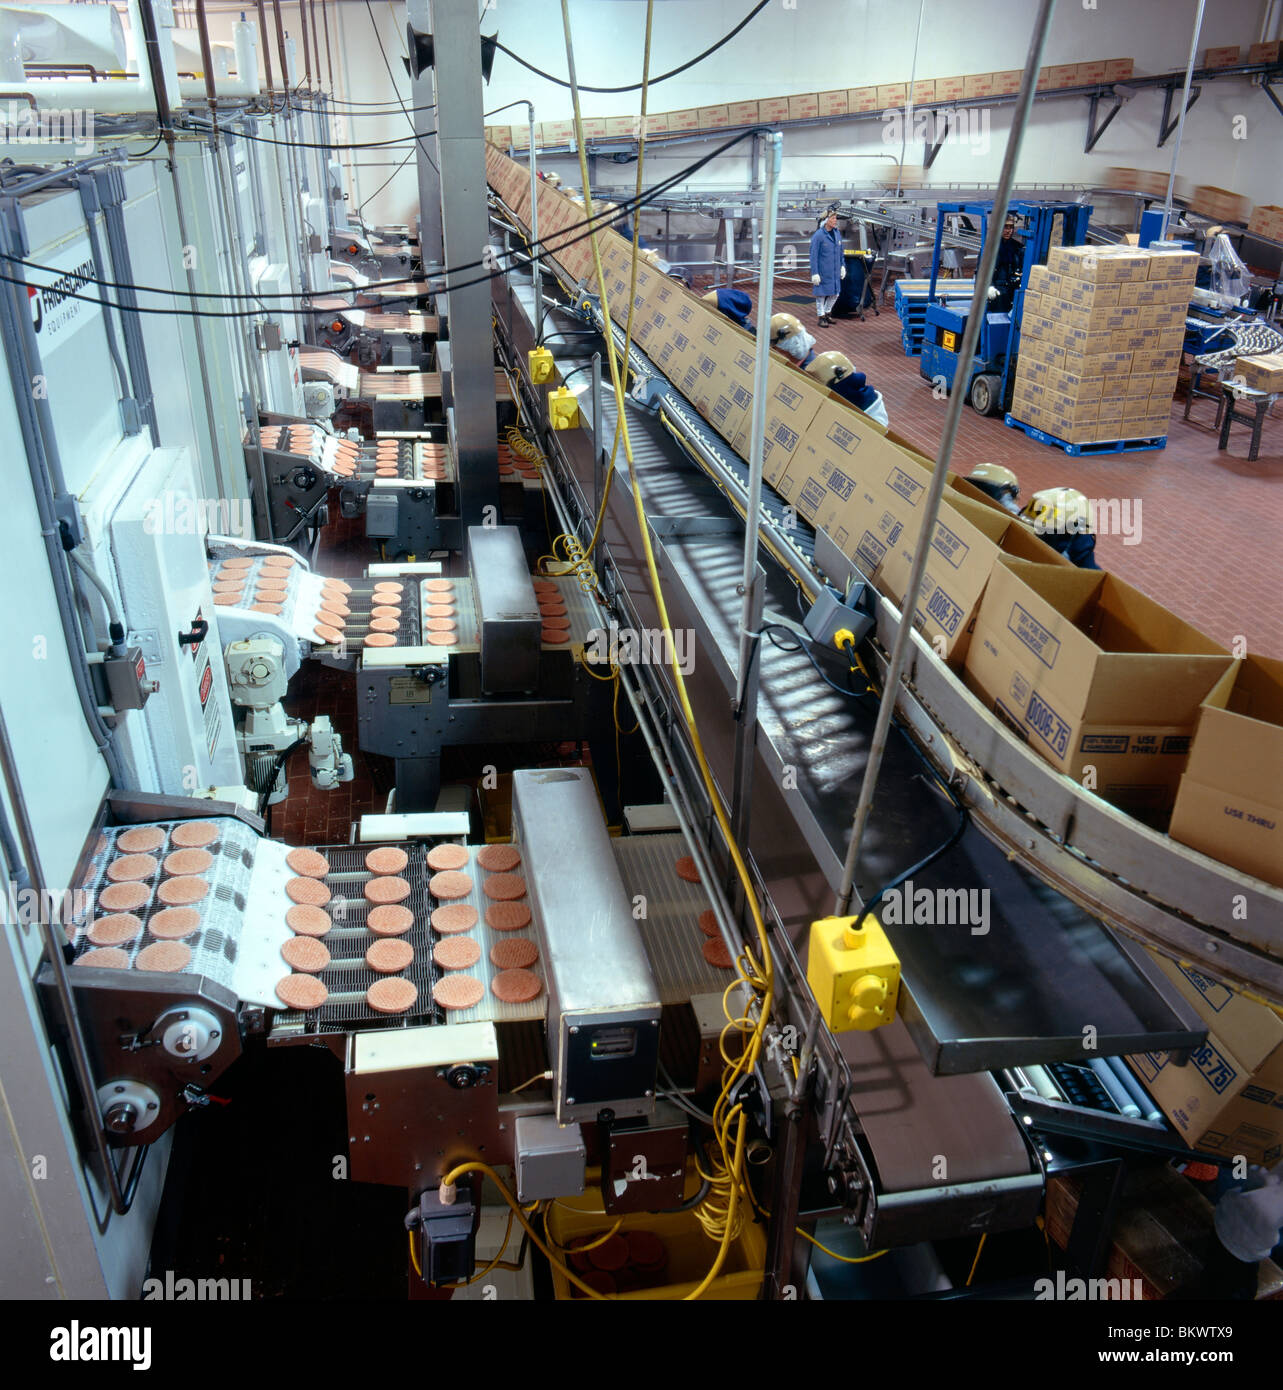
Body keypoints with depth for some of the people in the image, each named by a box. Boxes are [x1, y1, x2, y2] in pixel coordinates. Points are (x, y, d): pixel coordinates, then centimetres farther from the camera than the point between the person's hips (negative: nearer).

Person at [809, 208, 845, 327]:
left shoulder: (837, 233, 6)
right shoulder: (818, 235, -14)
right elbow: (813, 255, -13)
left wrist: (842, 266, 13)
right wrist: (814, 273, -16)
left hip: (835, 272, 6)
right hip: (822, 272, -6)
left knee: (835, 293, 12)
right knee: (821, 294, 3)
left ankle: (826, 313, 29)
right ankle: (821, 317, 14)